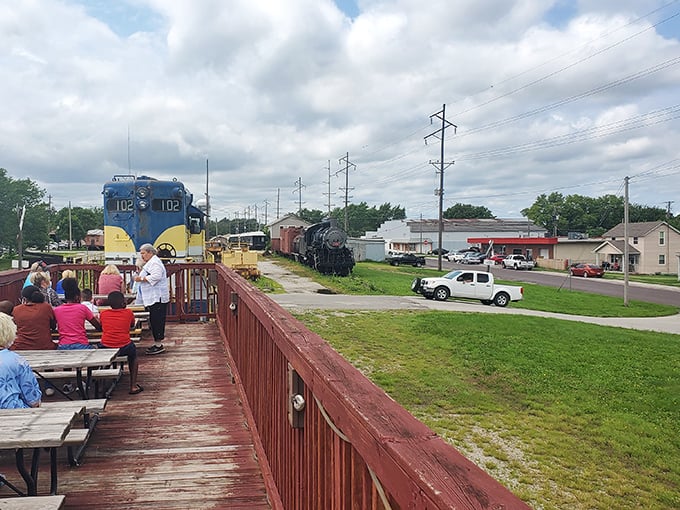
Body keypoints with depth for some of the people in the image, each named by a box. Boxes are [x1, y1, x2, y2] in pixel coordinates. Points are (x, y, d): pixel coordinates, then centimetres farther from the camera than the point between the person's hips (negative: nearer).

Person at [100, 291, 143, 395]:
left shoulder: (103, 313, 7)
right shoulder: (128, 312, 3)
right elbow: (132, 325, 22)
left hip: (106, 348, 2)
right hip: (124, 348, -1)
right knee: (133, 351, 32)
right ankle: (133, 386, 26)